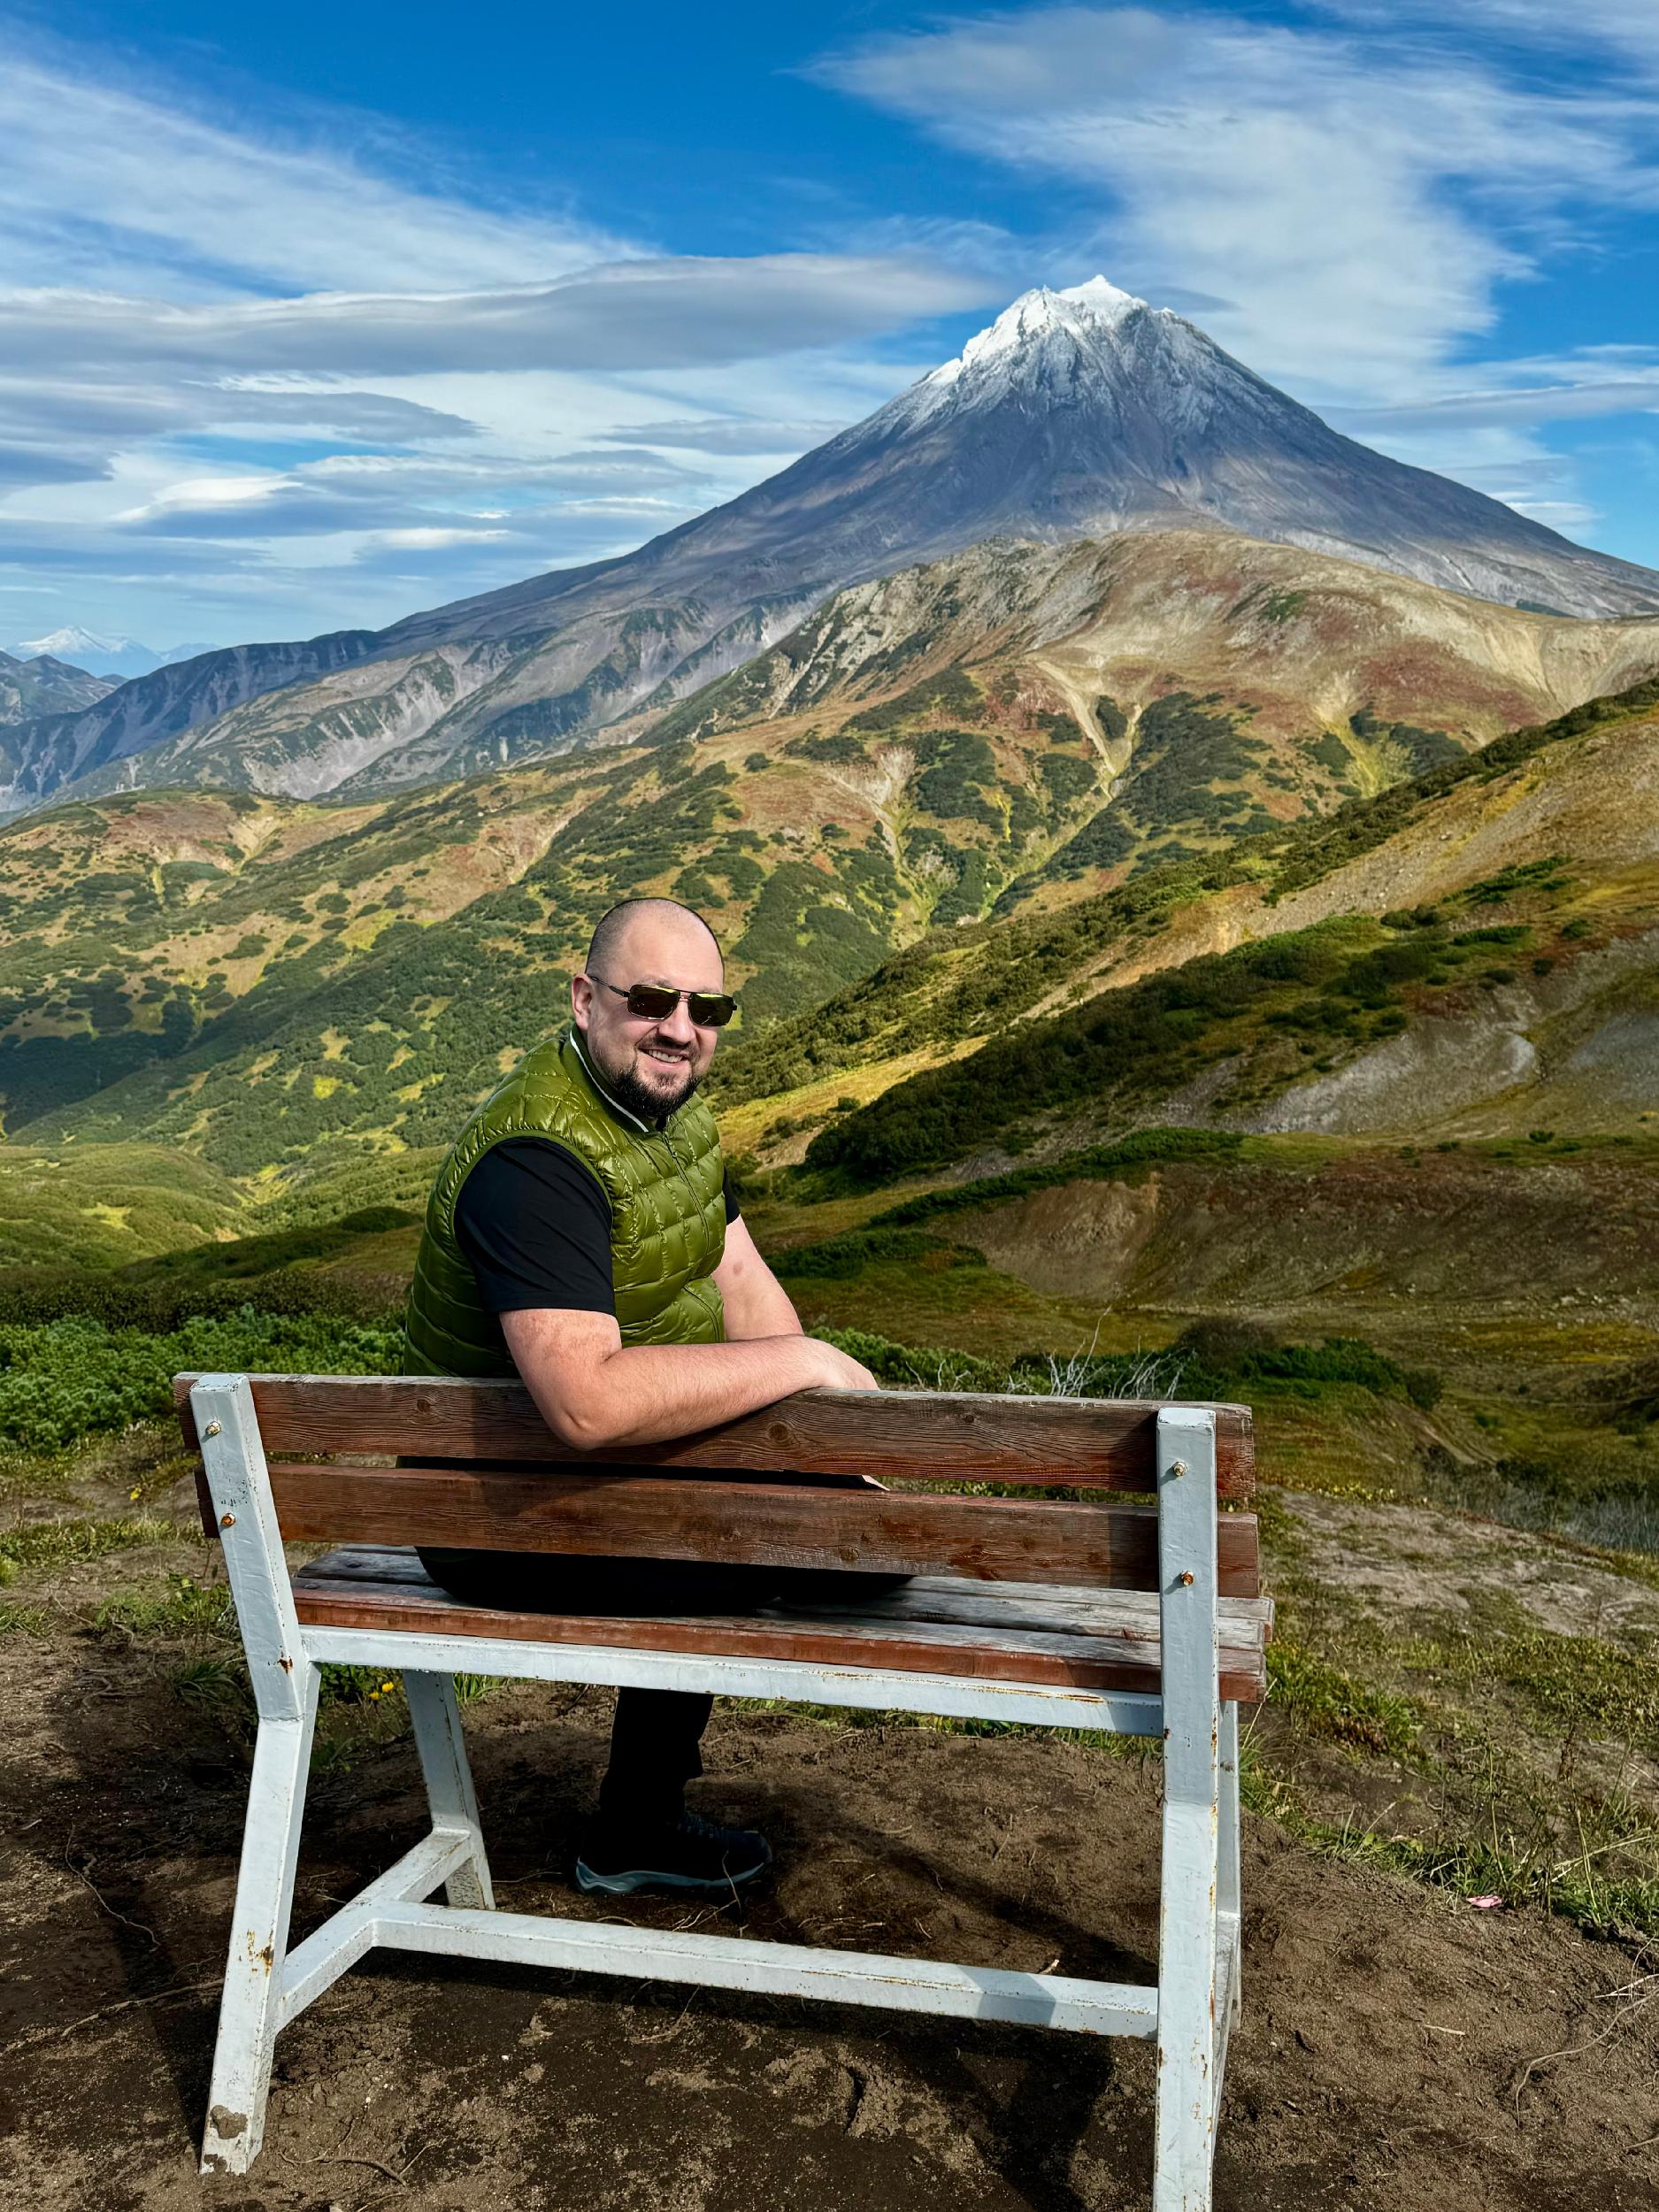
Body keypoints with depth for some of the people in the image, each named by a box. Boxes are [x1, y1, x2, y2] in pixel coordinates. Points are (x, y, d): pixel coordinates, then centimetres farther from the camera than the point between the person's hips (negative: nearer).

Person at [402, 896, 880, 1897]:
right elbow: (589, 1403, -41)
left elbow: (740, 1279, 6)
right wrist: (802, 1361, -33)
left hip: (625, 1444, 9)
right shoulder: (538, 1160, -30)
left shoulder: (669, 1100, 1)